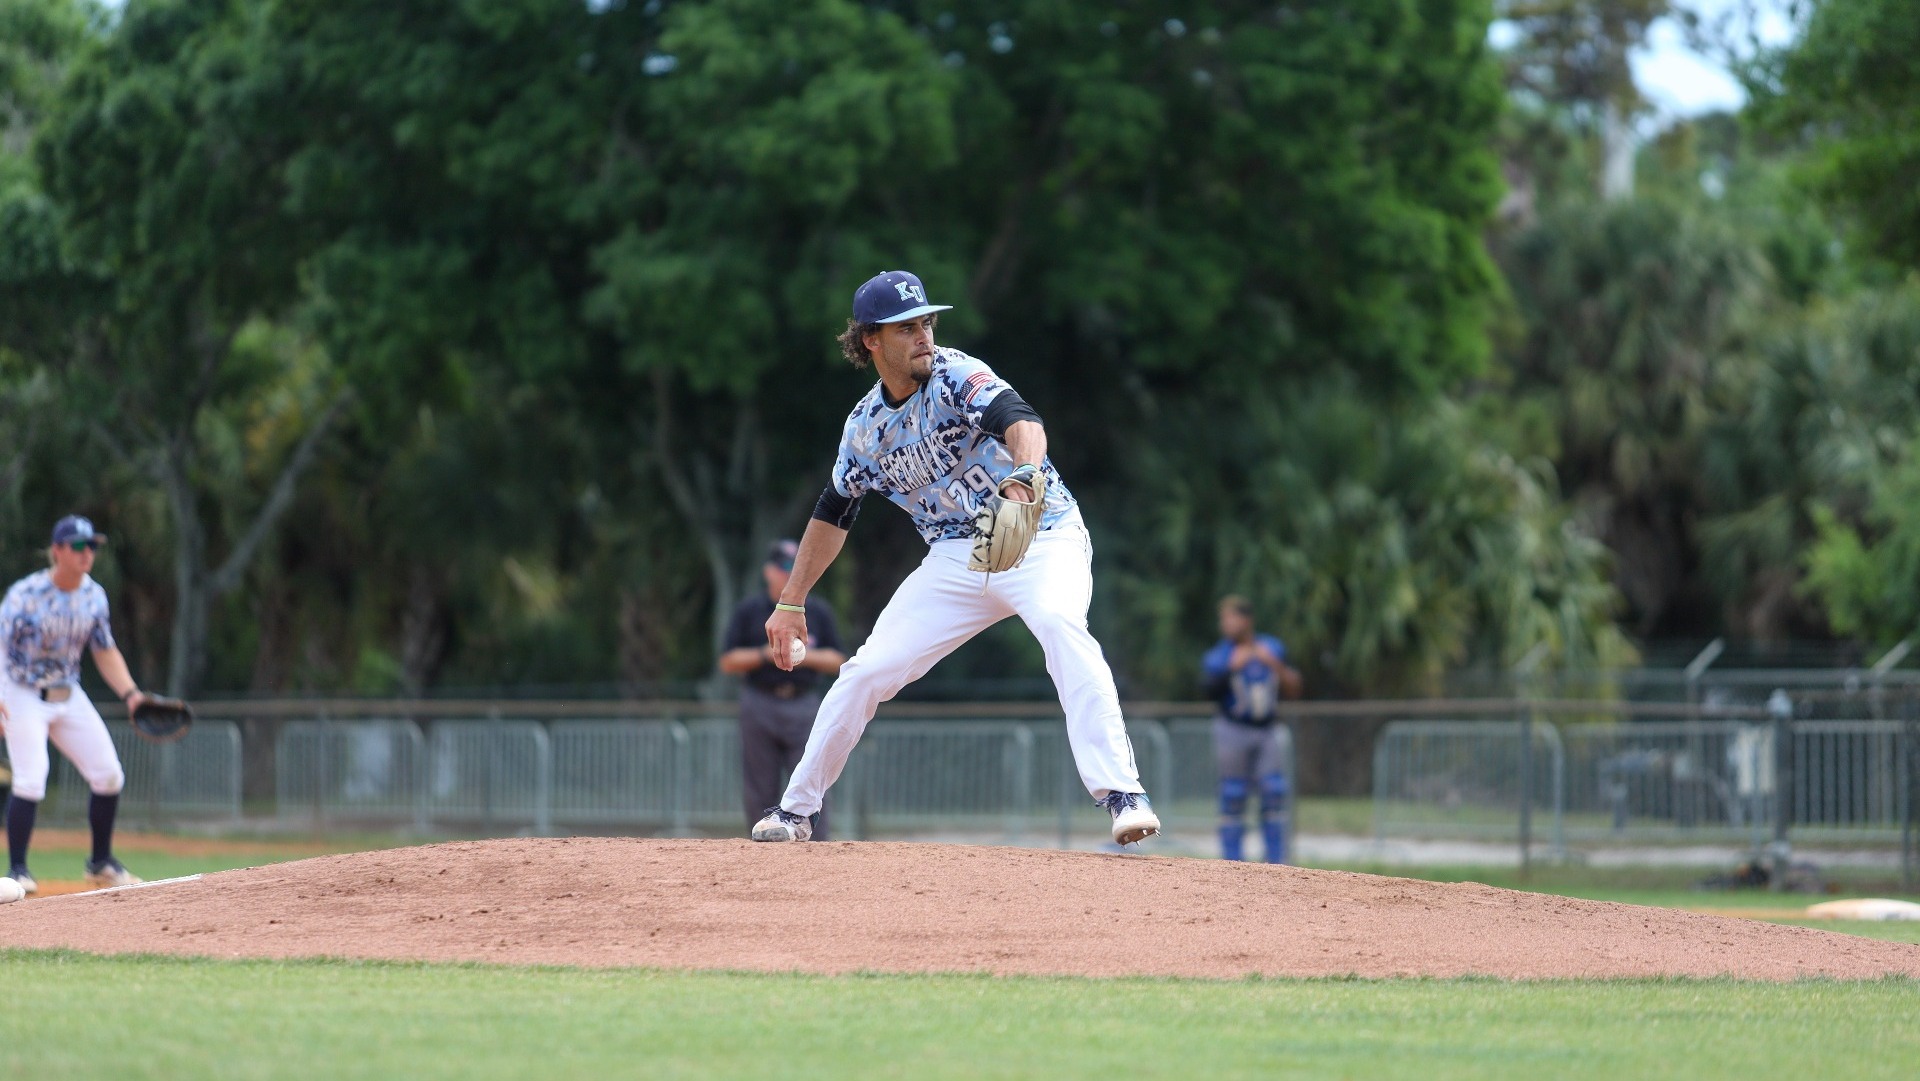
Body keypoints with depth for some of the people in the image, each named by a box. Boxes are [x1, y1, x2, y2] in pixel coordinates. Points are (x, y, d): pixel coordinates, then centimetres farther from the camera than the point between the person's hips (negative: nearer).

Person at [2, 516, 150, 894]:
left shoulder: (93, 595, -2)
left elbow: (105, 651, 8)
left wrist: (130, 692, -6)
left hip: (69, 697, 6)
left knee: (109, 775, 2)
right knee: (30, 781, -19)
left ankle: (101, 863, 19)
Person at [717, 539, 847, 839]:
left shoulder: (818, 612, 10)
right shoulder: (748, 611, 7)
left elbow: (838, 661, 10)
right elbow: (728, 662, 3)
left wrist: (806, 656, -9)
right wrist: (766, 654, -12)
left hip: (804, 708, 0)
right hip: (759, 708, 0)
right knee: (760, 793, 1)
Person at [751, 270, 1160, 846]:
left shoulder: (955, 376, -16)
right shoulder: (865, 425, 2)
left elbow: (1018, 419, -37)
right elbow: (833, 513, 17)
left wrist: (1024, 479, -58)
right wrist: (791, 603, 16)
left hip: (1043, 538, -5)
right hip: (955, 557, 5)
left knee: (1060, 622, -35)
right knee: (866, 672, -1)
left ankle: (1122, 794, -42)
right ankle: (794, 809, 18)